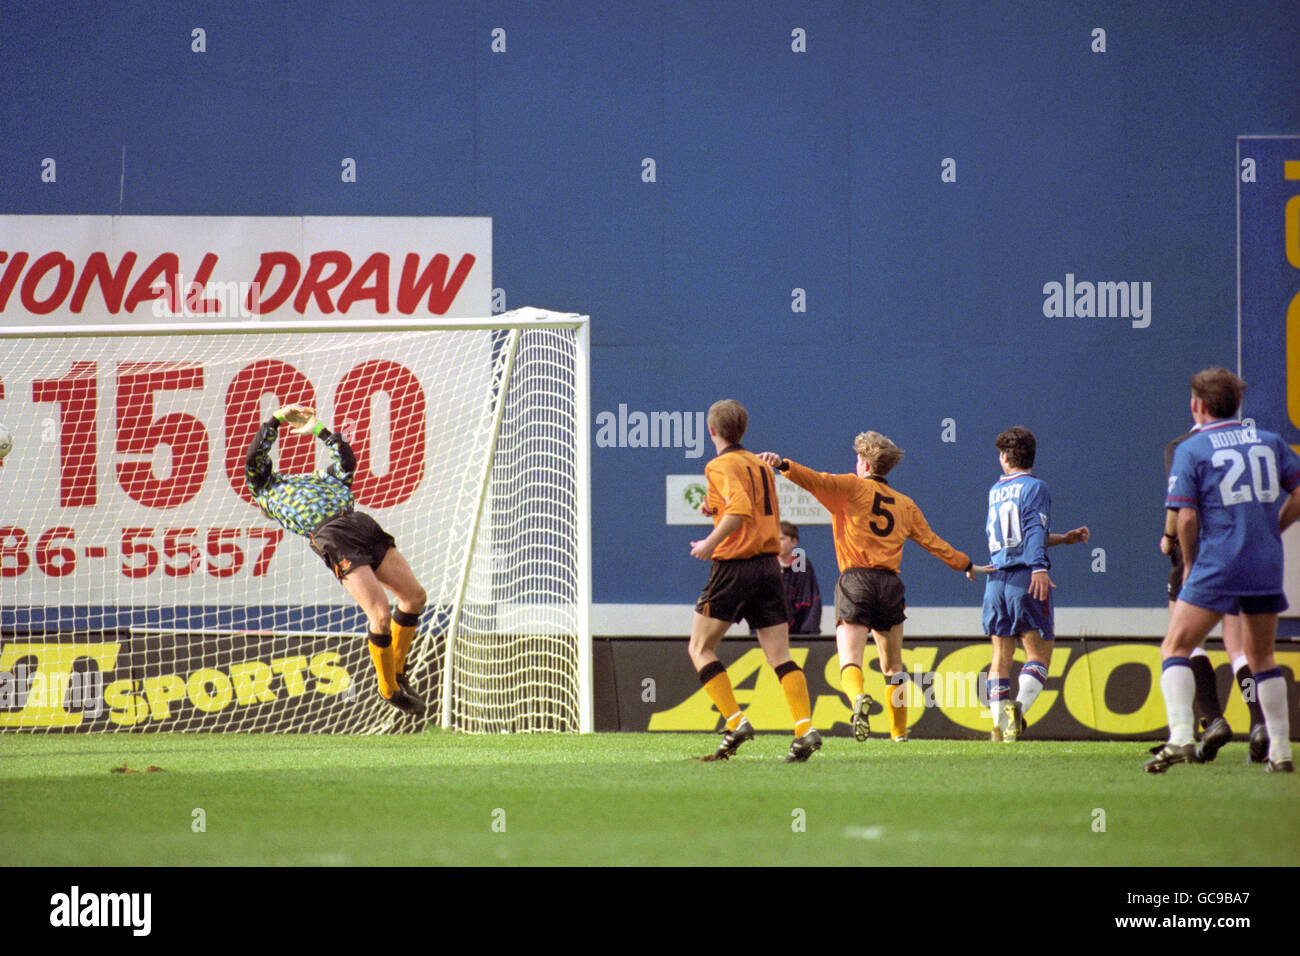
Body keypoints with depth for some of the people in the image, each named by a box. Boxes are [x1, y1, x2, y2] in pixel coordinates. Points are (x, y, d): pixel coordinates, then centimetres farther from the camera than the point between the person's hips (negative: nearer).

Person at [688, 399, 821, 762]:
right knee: (780, 654, 2)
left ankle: (736, 722, -6)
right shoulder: (760, 464, 16)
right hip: (769, 565, 7)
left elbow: (741, 509, -24)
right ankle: (805, 729, -15)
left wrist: (712, 542, -19)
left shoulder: (721, 466, -7)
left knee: (700, 647, 6)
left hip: (734, 566, -7)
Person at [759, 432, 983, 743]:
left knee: (850, 659, -12)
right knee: (893, 667, 16)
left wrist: (783, 465, -22)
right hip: (890, 586, 4)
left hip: (856, 580, -4)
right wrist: (966, 565, 38)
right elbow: (932, 541, 24)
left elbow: (817, 481, -13)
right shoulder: (905, 505, 18)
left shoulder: (852, 488, 5)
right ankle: (899, 732, 17)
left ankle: (858, 697, -43)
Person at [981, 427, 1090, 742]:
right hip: (1024, 577, -5)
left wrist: (1064, 538, 33)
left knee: (1001, 654, 8)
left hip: (996, 581, 5)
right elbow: (1035, 530, -16)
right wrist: (1039, 568, -27)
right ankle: (1019, 706, -25)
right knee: (1038, 653, -2)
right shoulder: (1034, 487, -1)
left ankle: (999, 722, 0)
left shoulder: (995, 491, 19)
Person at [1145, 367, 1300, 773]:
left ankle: (1181, 737, -20)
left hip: (1217, 567, -5)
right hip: (1267, 566, 5)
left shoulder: (1190, 450, -2)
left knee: (1175, 648, -1)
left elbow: (1186, 517, -8)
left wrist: (1189, 564, 6)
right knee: (1261, 656, 17)